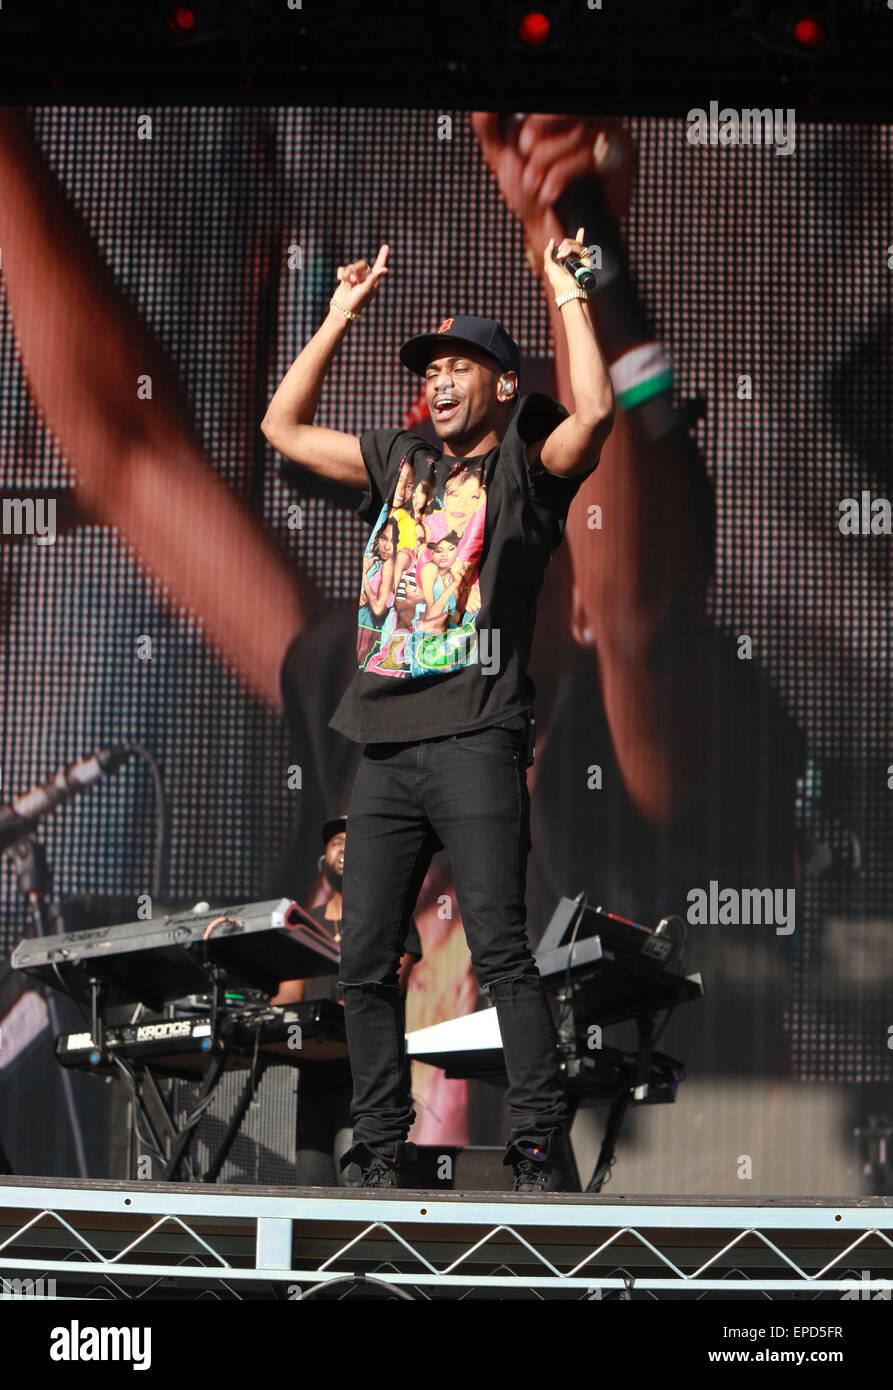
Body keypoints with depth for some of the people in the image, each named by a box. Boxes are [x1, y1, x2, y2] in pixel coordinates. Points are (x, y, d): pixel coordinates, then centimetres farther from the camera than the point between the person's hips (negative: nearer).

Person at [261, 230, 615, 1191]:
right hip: (386, 747, 6)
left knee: (499, 948, -14)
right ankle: (380, 1158, 8)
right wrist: (343, 315, 25)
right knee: (364, 961, 2)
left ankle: (539, 1152, -14)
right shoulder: (401, 463, 21)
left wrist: (567, 292, -5)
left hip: (476, 741, -6)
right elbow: (285, 427, 27)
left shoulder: (528, 465, 5)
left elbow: (594, 411, -14)